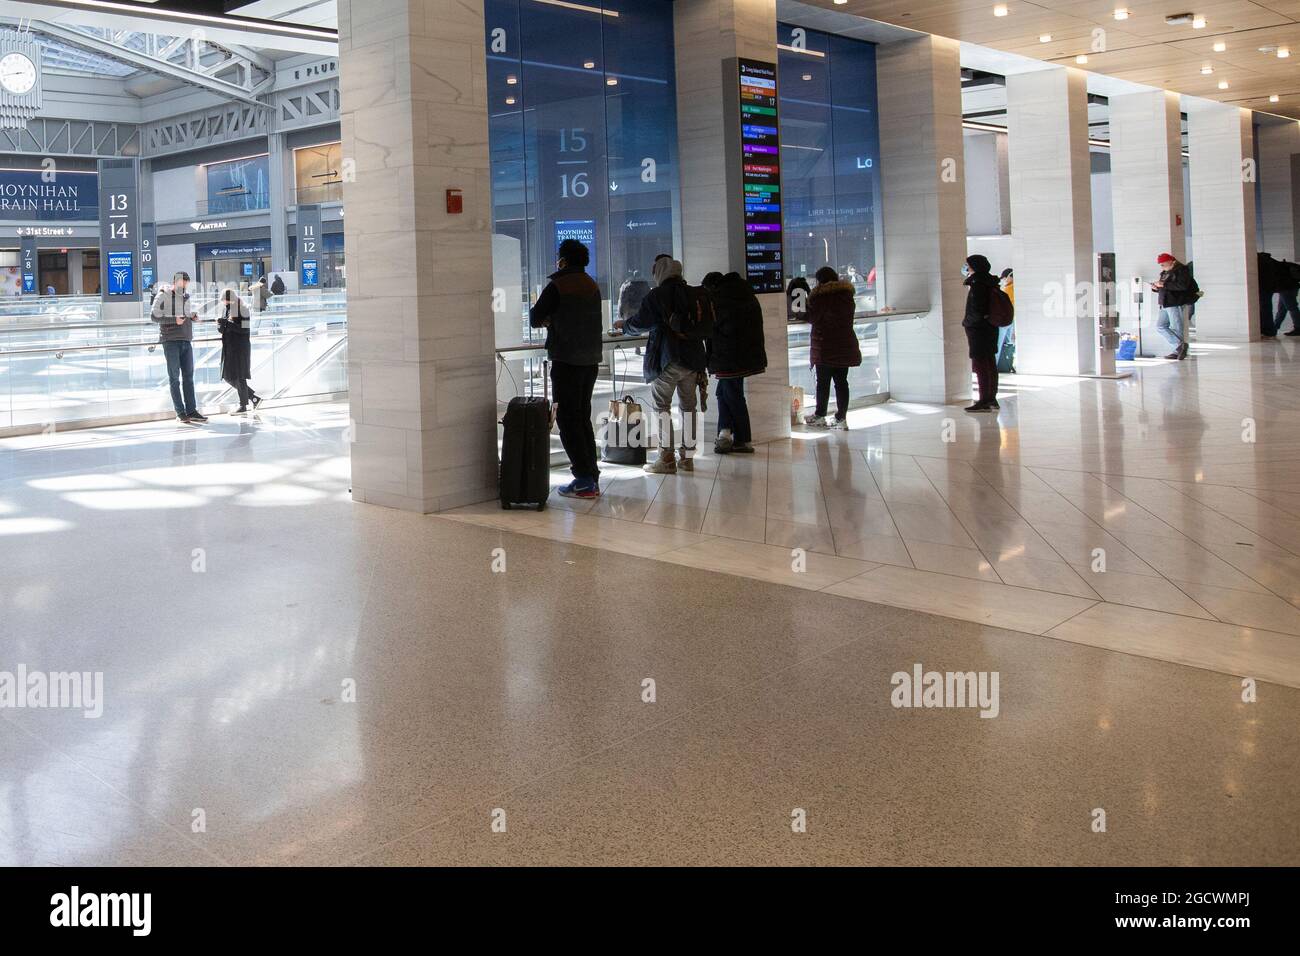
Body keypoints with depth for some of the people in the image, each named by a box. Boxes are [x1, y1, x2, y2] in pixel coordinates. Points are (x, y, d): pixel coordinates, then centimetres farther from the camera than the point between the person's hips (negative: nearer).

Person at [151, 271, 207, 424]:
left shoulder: (185, 297, 15)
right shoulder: (163, 295, -4)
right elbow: (154, 315, -8)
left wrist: (192, 315, 7)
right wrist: (174, 320, -18)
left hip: (186, 341, 6)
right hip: (170, 340, -6)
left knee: (188, 376, 6)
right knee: (174, 377, -2)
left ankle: (191, 411, 9)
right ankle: (180, 413, -2)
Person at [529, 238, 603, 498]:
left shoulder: (558, 286, -10)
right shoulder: (592, 286, 11)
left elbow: (535, 319, -4)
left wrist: (546, 318, 18)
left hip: (566, 361, -7)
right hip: (591, 360, 7)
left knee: (568, 420, -3)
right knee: (583, 417, 15)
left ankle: (584, 480, -7)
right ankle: (592, 475, 15)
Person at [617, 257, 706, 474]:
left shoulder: (657, 295, -7)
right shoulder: (692, 294, 8)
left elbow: (640, 323, -4)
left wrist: (623, 325, 16)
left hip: (667, 360, -5)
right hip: (693, 358, 5)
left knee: (662, 405, 2)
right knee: (688, 405, 12)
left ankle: (667, 458, -3)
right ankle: (687, 457, 16)